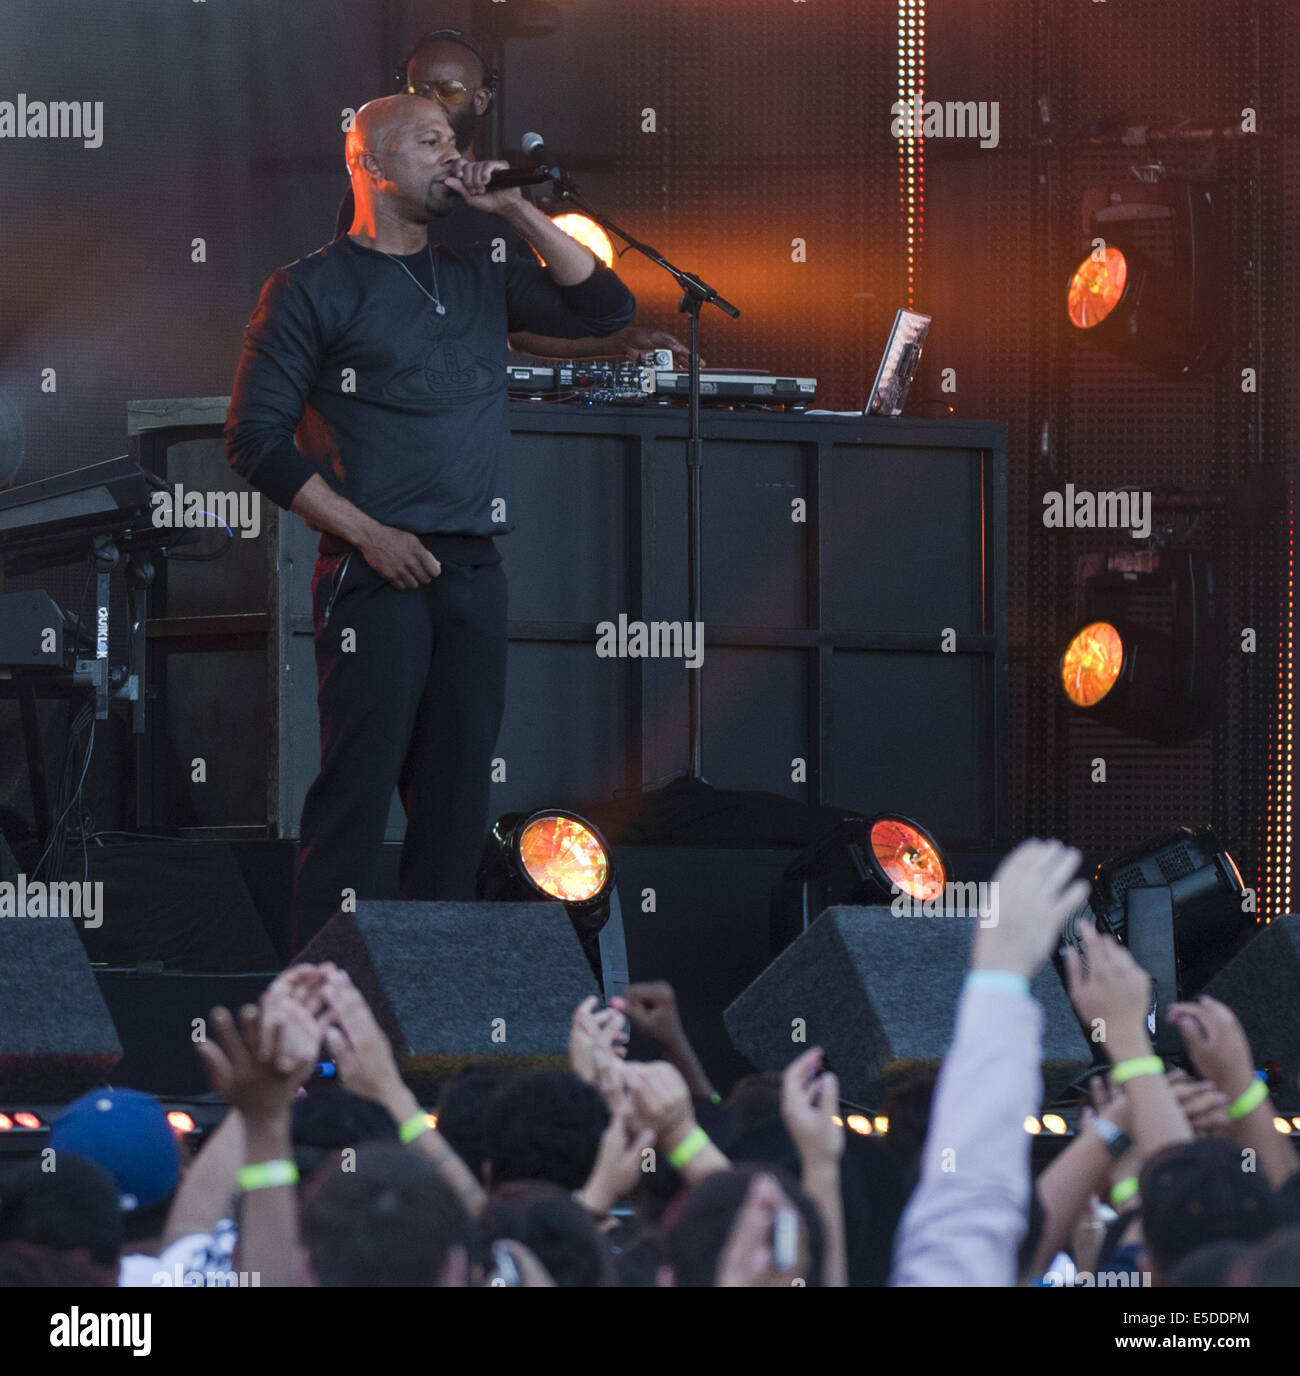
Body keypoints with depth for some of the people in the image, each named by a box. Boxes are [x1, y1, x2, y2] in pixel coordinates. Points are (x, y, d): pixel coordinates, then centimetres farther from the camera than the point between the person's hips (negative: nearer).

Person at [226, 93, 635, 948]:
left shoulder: (478, 280, 18)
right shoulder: (313, 289, 1)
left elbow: (606, 308, 13)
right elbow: (257, 440, -3)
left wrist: (516, 210, 6)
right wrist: (368, 534, -11)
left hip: (474, 579, 6)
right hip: (377, 579, -6)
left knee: (457, 796, 7)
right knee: (356, 792, -9)